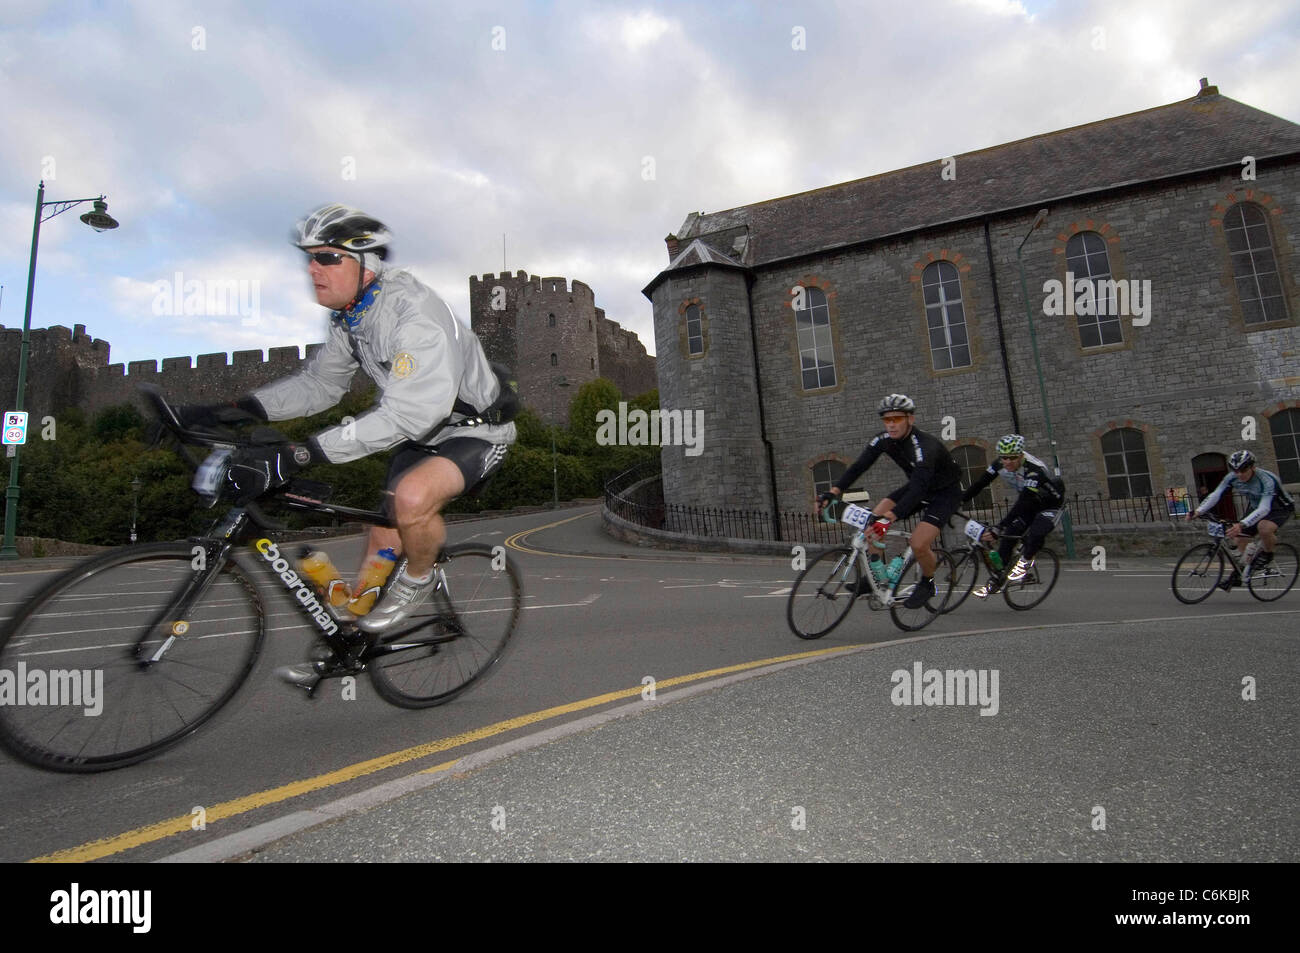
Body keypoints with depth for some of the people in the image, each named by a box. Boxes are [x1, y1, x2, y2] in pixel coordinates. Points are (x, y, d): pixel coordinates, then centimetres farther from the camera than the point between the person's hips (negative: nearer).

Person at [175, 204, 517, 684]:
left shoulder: (415, 315, -30)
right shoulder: (350, 316, -1)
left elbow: (405, 415, -39)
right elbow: (318, 383, 5)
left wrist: (299, 455, -42)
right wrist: (236, 410, -9)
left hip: (477, 428, -8)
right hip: (425, 429, 8)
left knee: (412, 497, -35)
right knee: (382, 536, 11)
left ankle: (418, 578, -2)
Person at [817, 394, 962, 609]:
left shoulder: (925, 445, -35)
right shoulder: (884, 440, -14)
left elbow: (919, 486, -46)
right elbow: (858, 467, -18)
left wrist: (891, 516, -59)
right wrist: (832, 492, -32)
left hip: (945, 492, -6)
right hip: (917, 485, 6)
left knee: (918, 544, -22)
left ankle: (927, 583, 10)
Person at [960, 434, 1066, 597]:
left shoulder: (1034, 469, -39)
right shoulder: (1000, 463, -20)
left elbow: (1023, 502, -45)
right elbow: (980, 483, -13)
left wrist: (998, 528, -52)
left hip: (1050, 502, -5)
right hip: (1028, 498, 6)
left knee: (1035, 534, -30)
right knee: (1009, 535, -9)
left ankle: (1025, 561, 2)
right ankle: (997, 580, -1)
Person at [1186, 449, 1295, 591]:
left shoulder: (1267, 480, -35)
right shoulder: (1232, 478, -20)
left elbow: (1264, 509, -45)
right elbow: (1215, 494, -24)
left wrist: (1242, 524, -59)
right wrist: (1198, 511, -40)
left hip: (1280, 508, -6)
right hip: (1255, 508, 6)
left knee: (1264, 527, -35)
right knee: (1238, 538, -4)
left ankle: (1267, 554, -4)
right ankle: (1236, 575, 10)